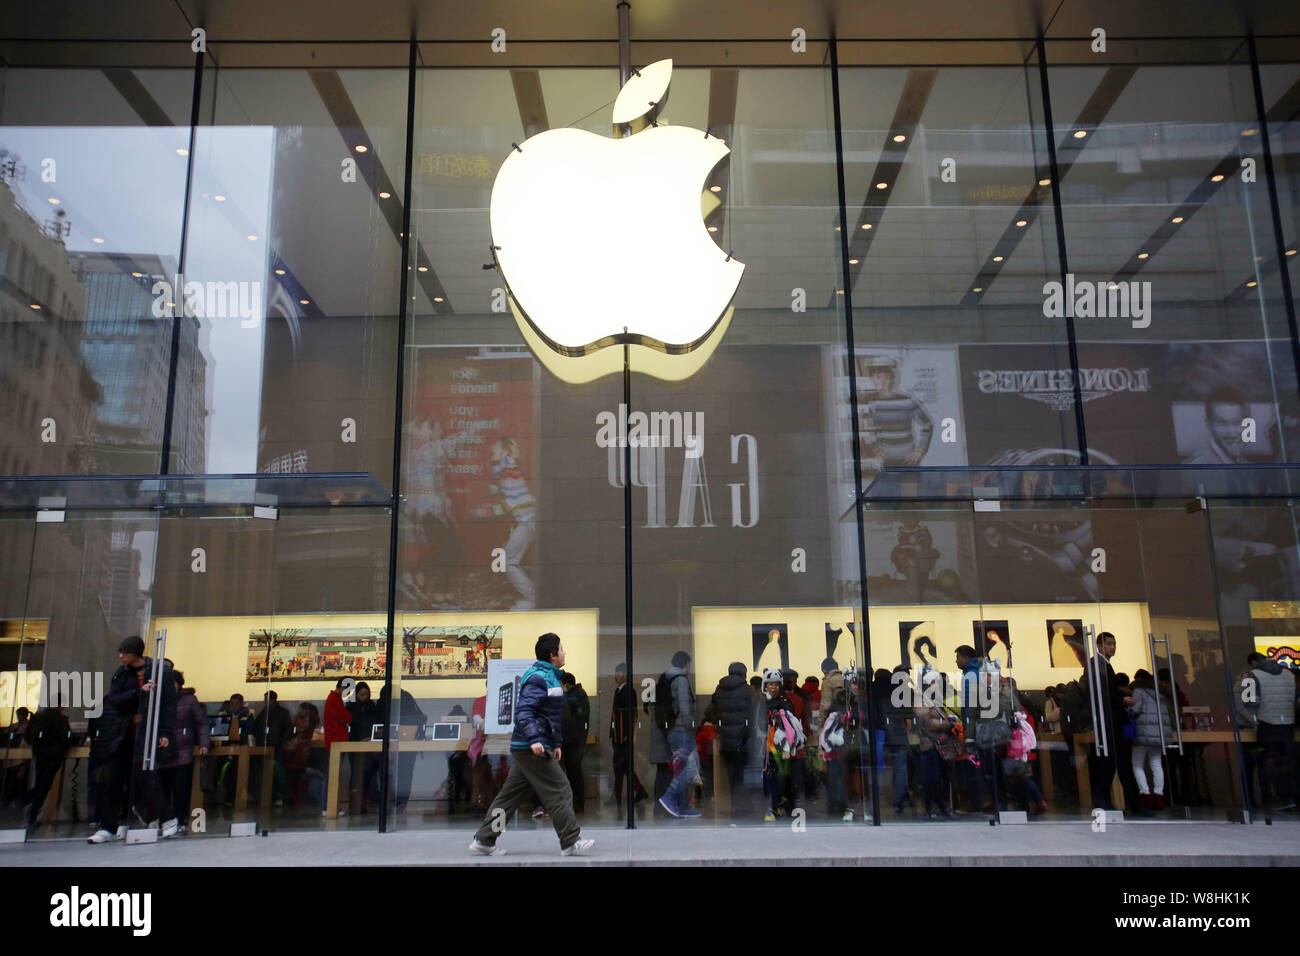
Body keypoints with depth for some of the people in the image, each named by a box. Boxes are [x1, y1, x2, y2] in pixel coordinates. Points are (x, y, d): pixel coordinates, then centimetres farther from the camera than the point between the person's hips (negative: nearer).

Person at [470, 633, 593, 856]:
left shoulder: (549, 677, 20)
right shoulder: (538, 677, -14)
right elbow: (523, 711, -23)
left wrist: (555, 744, 25)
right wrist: (534, 739, -32)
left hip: (525, 748, 11)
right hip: (531, 748, -11)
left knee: (511, 794, 11)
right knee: (559, 791, -5)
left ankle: (483, 840, 16)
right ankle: (571, 842, 1)